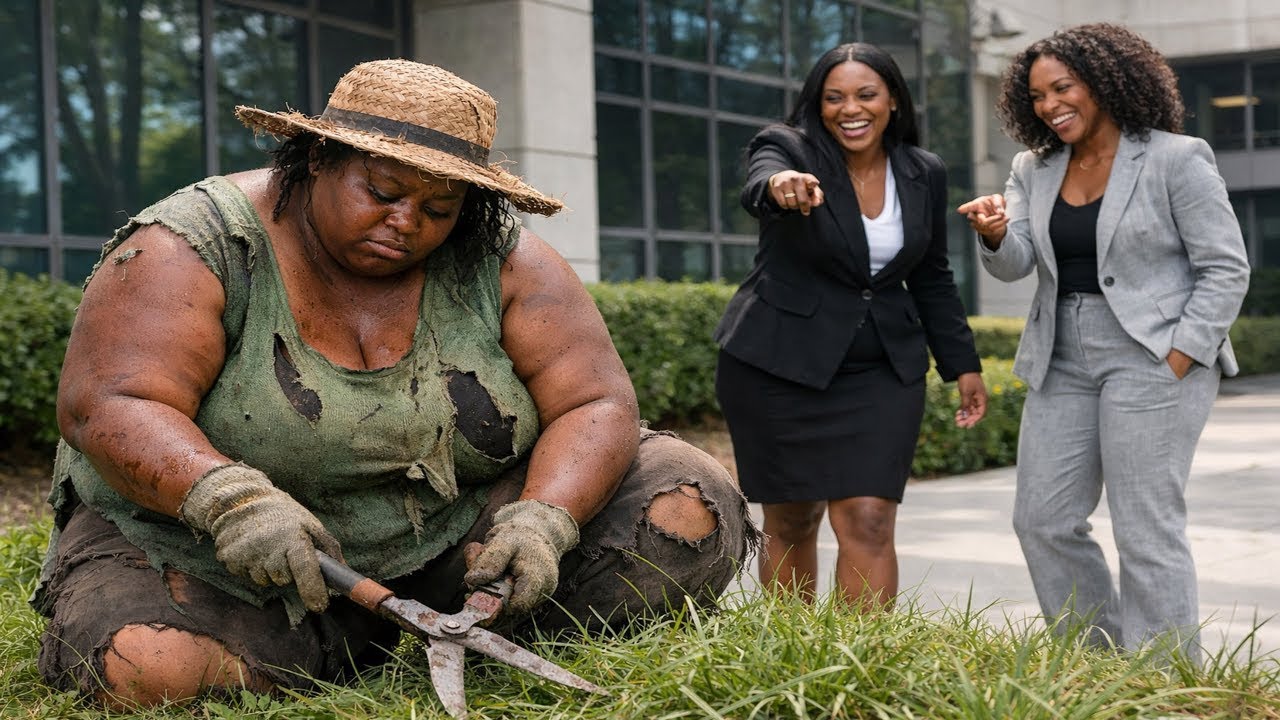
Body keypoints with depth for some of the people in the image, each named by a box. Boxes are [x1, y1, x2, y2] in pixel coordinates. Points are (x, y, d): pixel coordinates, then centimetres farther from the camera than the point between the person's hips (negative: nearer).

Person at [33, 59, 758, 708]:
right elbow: (106, 406, -24)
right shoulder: (195, 248, -15)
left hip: (453, 535, 2)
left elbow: (596, 405, -9)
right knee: (146, 666, -34)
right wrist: (230, 498, -42)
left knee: (690, 511, -13)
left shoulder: (499, 262, -6)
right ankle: (343, 658, -5)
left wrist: (542, 522, -29)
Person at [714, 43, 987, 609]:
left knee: (868, 520, -9)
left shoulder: (923, 174, 4)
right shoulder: (787, 148, -9)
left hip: (882, 372, 2)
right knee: (790, 523, 6)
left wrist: (962, 365, 12)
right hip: (779, 366, -2)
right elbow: (758, 185, -34)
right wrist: (781, 186, -57)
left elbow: (932, 279, 14)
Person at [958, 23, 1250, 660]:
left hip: (1155, 359, -6)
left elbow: (1226, 270, -7)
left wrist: (1174, 364, -14)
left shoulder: (1177, 160, -5)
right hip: (1064, 364, 7)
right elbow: (1015, 262, 1)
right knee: (1042, 520, 5)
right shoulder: (1034, 169, 11)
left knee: (1147, 529, -7)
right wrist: (993, 234, -22)